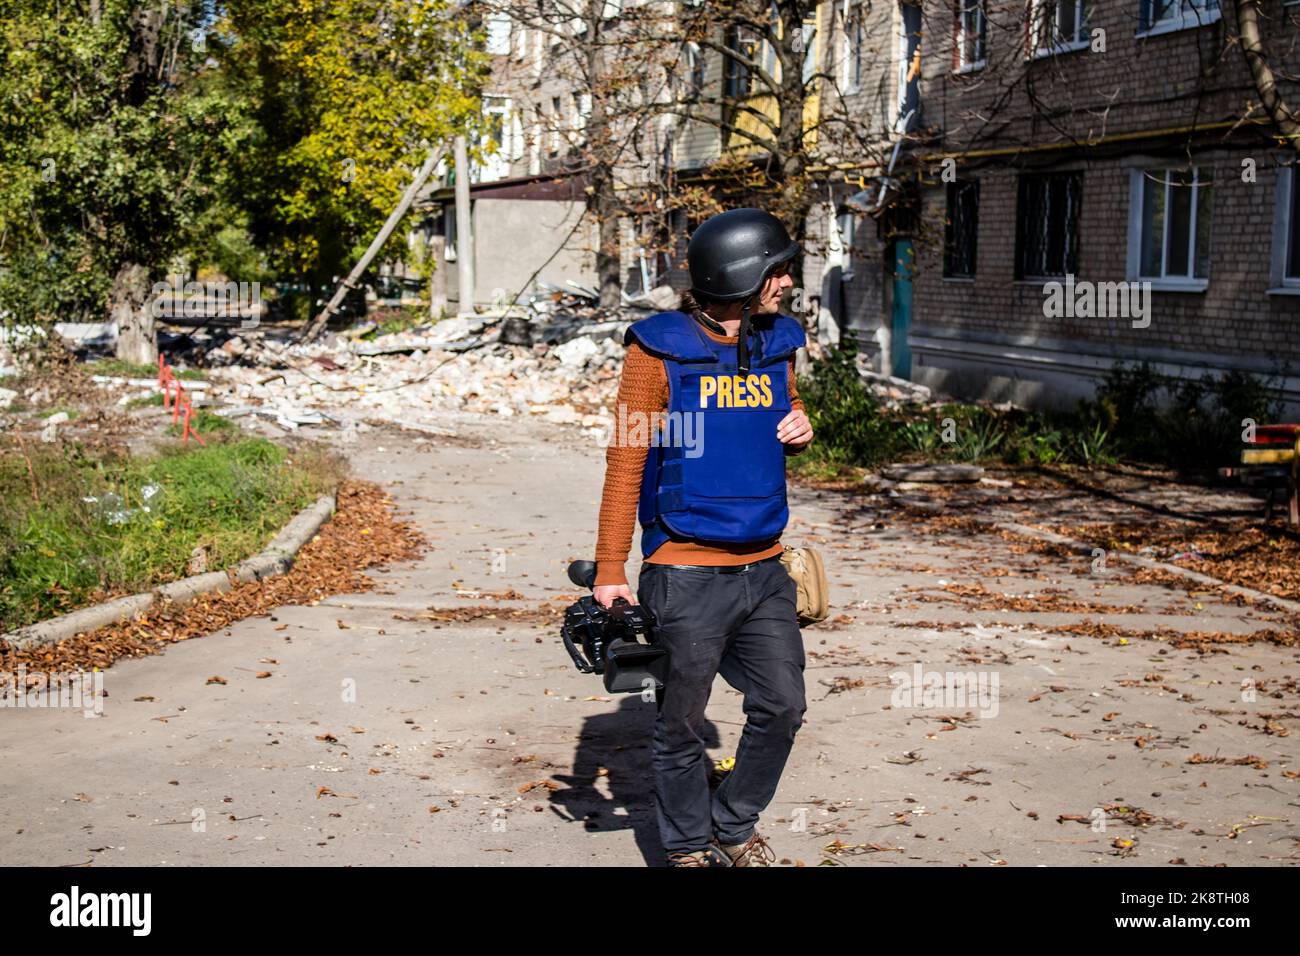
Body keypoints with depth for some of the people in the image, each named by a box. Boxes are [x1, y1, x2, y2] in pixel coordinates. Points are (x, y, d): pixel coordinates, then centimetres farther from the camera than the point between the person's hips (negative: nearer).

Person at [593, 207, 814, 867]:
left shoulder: (777, 344, 8)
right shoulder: (659, 351, -9)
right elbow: (626, 462, -8)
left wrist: (799, 429, -1)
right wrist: (609, 571, -11)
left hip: (763, 569, 6)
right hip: (687, 575, -5)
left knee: (782, 707, 10)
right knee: (682, 726, 7)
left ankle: (734, 828, 31)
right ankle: (688, 848, 27)